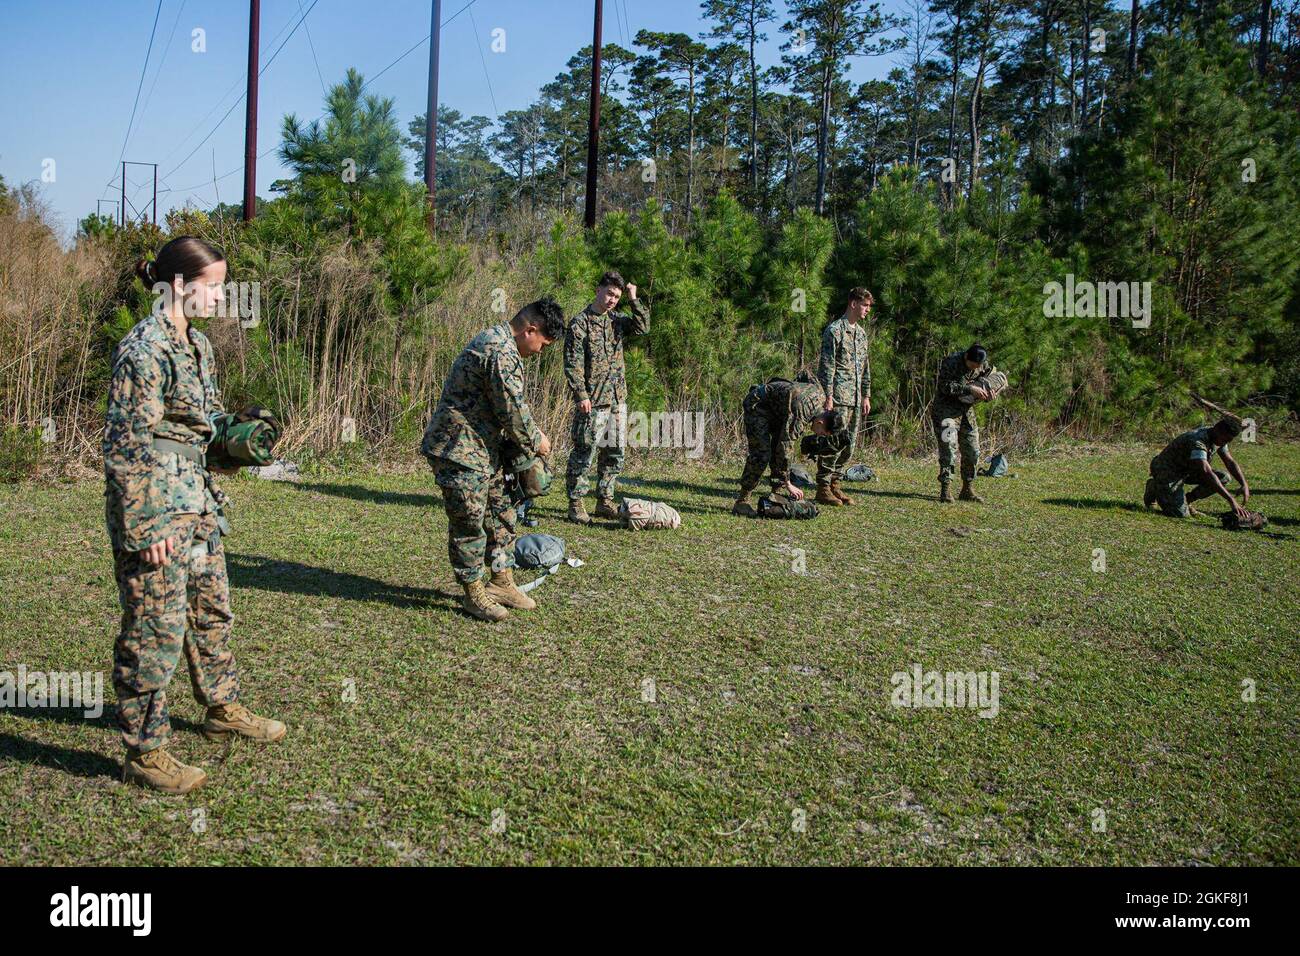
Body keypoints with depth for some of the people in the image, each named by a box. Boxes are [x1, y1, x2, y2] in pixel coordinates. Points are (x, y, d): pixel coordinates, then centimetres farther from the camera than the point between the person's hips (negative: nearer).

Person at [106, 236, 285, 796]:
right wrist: (145, 526, -19)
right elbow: (126, 442, -19)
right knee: (157, 625, -1)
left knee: (212, 608, 20)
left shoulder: (196, 344, 11)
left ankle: (222, 711, 38)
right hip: (155, 503, -9)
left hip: (195, 498, 10)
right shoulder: (145, 349, -17)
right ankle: (145, 753, 12)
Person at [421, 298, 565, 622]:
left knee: (501, 515, 16)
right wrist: (535, 441, -3)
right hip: (460, 450, -11)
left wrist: (529, 436, 17)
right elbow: (513, 411, -20)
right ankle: (474, 594, 11)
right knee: (470, 523, 0)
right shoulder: (502, 353, -22)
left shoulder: (494, 340, 14)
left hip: (483, 449, 11)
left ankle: (501, 582, 27)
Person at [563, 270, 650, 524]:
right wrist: (581, 395, -18)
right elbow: (572, 364, -12)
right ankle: (575, 504, 4)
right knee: (584, 452, -4)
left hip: (617, 399, 7)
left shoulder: (616, 319, 12)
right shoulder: (580, 323, -8)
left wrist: (634, 300, -4)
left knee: (614, 453, 11)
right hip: (592, 401, -7)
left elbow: (643, 327, 1)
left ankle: (605, 501, 21)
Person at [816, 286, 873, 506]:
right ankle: (823, 488, -2)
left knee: (849, 445, 8)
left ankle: (835, 485, 16)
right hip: (838, 397, -8)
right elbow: (827, 366, -12)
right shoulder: (834, 330, -7)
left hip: (855, 399, 8)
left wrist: (866, 396, 17)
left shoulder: (861, 332, 18)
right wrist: (828, 397, -17)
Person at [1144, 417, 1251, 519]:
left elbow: (1230, 462, 5)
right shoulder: (1197, 441, -35)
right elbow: (1207, 473, -45)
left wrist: (1244, 484, -12)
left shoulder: (1219, 439, -6)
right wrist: (1232, 501, -48)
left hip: (1188, 470, 9)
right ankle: (1154, 488, 6)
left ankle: (1186, 500, 6)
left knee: (1223, 478, -7)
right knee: (1181, 514, -20)